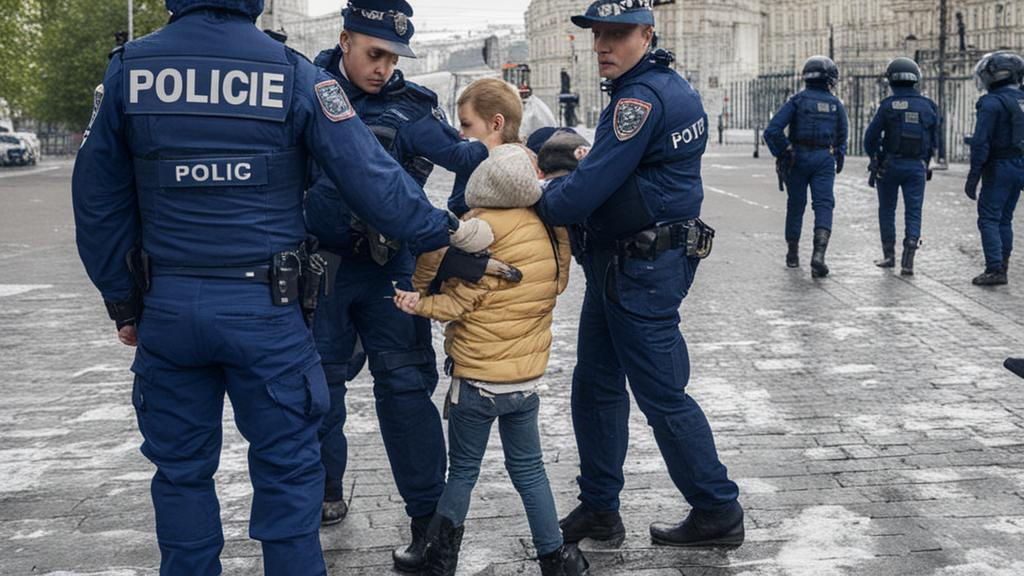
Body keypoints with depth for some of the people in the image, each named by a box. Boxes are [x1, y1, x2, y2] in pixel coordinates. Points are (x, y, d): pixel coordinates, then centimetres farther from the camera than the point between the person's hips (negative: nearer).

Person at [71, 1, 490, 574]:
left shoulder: (128, 70, 0)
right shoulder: (293, 73, -7)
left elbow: (99, 202, 4)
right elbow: (371, 177, -9)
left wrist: (123, 303, 12)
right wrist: (448, 230, 4)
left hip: (168, 308, 2)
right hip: (265, 309, -2)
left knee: (181, 470, 15)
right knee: (287, 467, 10)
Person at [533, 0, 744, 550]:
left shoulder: (642, 97, -21)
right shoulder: (669, 85, 12)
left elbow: (589, 187, -25)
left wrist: (537, 205, -9)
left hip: (641, 272, -10)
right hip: (618, 263, 10)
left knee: (662, 395, 0)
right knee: (595, 385, 15)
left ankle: (718, 512, 14)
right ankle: (599, 508, 25)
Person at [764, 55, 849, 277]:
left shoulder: (797, 100, -2)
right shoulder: (836, 104, 4)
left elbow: (772, 130, -13)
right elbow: (842, 138, 12)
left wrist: (781, 153, -4)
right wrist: (839, 158, 27)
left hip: (798, 158, 0)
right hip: (825, 159, 0)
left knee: (796, 205, 13)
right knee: (823, 206, -5)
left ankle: (793, 254, 23)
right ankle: (818, 254, -24)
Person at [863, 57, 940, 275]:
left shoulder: (888, 105, -9)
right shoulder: (928, 106, 2)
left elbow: (871, 136, -7)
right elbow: (935, 141, 7)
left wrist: (874, 157, 12)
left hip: (890, 164, -2)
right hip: (917, 167, 2)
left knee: (887, 209, 15)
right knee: (913, 212, 3)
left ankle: (889, 255, 20)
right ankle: (908, 261, -12)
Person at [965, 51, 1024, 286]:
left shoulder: (991, 103, -14)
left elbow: (981, 143, -18)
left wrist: (973, 177, -15)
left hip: (999, 169, -8)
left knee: (989, 219, -4)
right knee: (1005, 219, 16)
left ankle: (995, 269, -11)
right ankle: (1002, 264, 20)